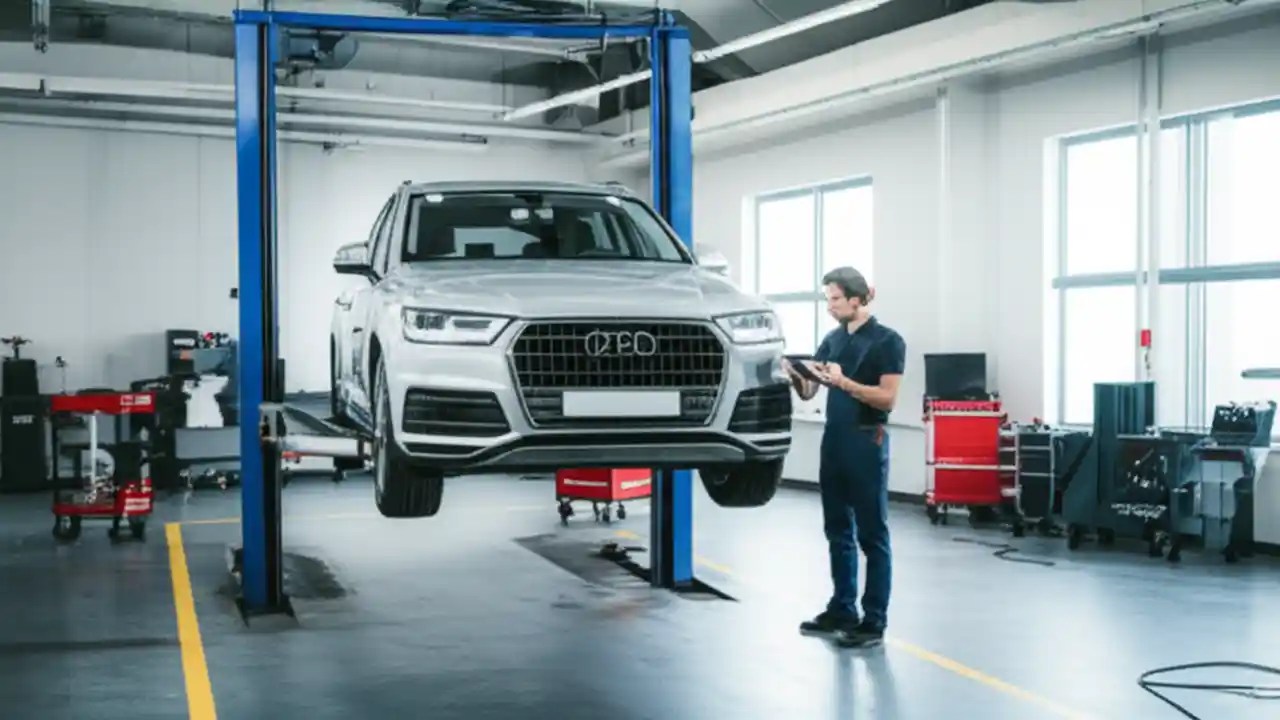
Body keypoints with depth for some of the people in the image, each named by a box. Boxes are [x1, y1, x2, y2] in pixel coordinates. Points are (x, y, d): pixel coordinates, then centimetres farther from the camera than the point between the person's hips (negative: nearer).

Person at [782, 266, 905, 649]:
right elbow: (809, 392, 11)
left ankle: (874, 621, 0)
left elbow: (887, 399, -14)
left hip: (866, 443, -7)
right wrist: (794, 376, -9)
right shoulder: (832, 339, 13)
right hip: (833, 440, 7)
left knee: (871, 535, -3)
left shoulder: (887, 341, -7)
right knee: (838, 531, 11)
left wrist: (843, 382, -22)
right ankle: (842, 610, 20)